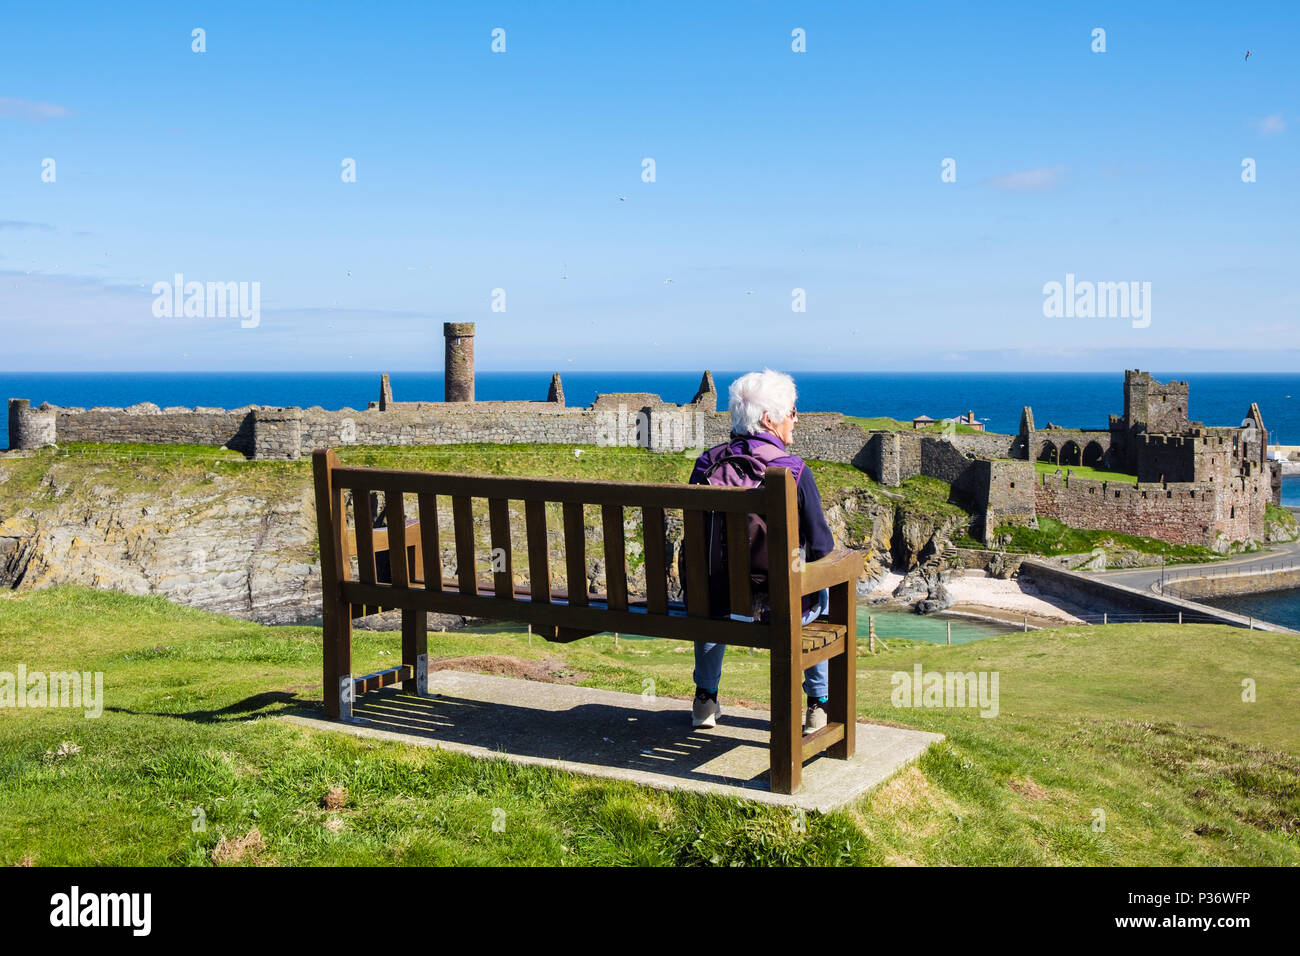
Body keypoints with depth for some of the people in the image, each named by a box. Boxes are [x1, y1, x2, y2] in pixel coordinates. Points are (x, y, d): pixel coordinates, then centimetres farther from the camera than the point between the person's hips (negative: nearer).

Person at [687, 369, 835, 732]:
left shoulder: (706, 465, -5)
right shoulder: (795, 471, -16)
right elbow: (821, 548, -9)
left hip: (722, 605, 3)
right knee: (824, 590, 34)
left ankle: (705, 699, 48)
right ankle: (818, 705, 38)